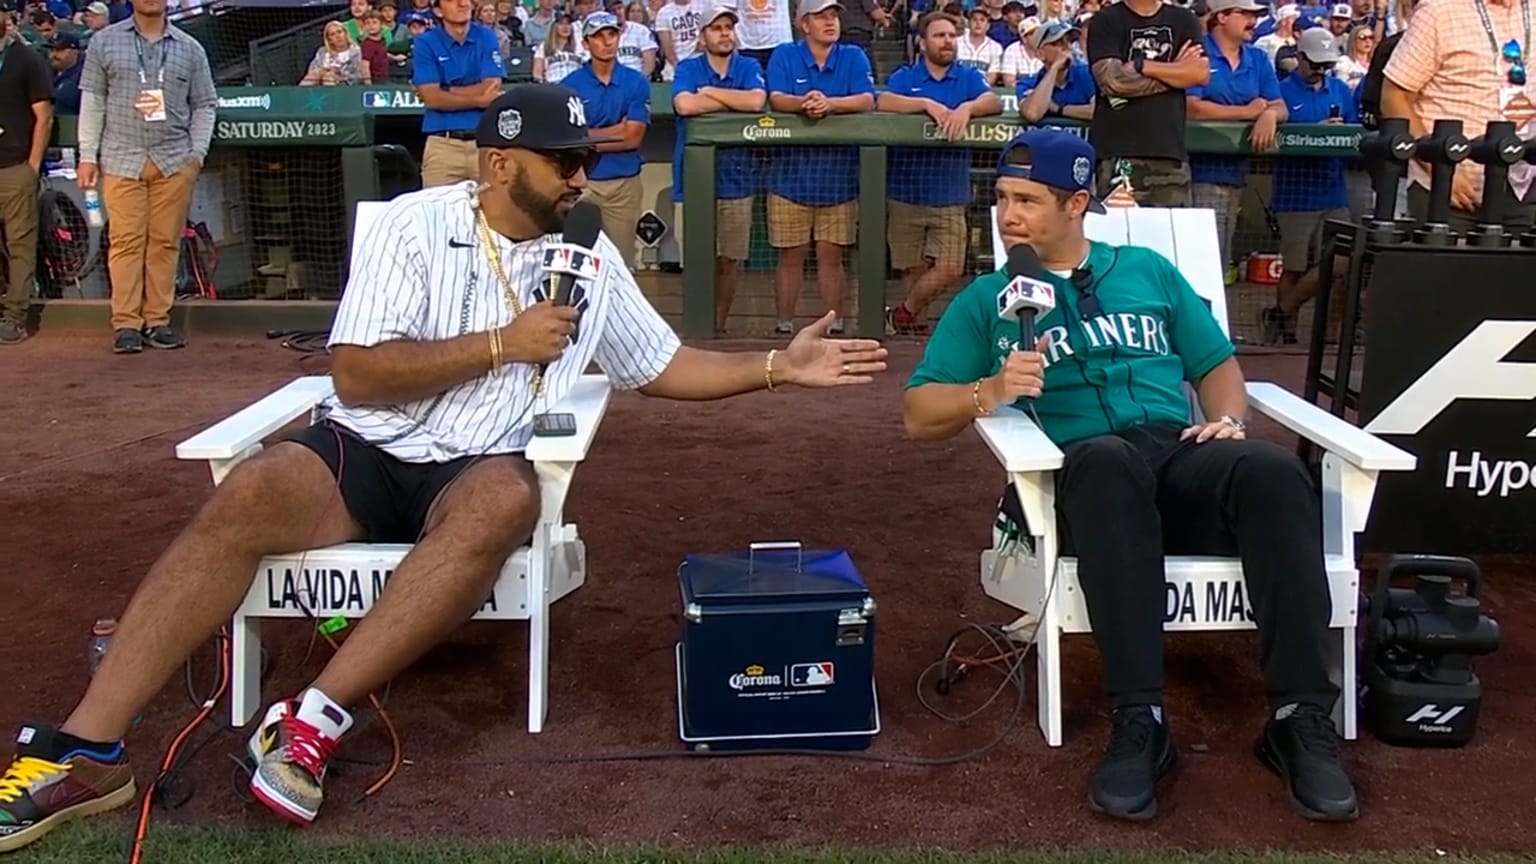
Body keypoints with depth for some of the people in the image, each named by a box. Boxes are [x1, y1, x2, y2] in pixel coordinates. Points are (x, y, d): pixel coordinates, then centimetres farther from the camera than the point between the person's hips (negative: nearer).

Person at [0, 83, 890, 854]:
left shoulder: (592, 258, 11)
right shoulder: (416, 223, -2)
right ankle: (86, 753, -28)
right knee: (249, 496, -31)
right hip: (366, 448, -1)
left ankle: (313, 722, -35)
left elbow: (663, 367, 21)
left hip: (476, 469, 2)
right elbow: (357, 374, -10)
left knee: (507, 499, -36)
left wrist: (780, 367, 10)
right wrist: (505, 344, -11)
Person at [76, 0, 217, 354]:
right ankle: (126, 324, -2)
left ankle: (158, 321, 6)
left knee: (165, 242, -1)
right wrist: (88, 155, 4)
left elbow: (204, 105, 13)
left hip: (174, 161, 1)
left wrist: (197, 153, 2)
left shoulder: (190, 48, 12)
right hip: (122, 160, -1)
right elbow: (92, 101, 9)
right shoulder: (105, 42, 11)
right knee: (125, 241, -5)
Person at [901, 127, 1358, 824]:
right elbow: (920, 415, 11)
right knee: (1106, 456, -39)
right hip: (1085, 474, -2)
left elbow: (1217, 365, 24)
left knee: (1273, 471, -31)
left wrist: (1227, 421, 2)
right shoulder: (986, 300, 19)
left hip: (1183, 458, 3)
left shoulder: (1148, 272, 25)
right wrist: (990, 390, -9)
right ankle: (1139, 720, -39)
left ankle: (1300, 718, -28)